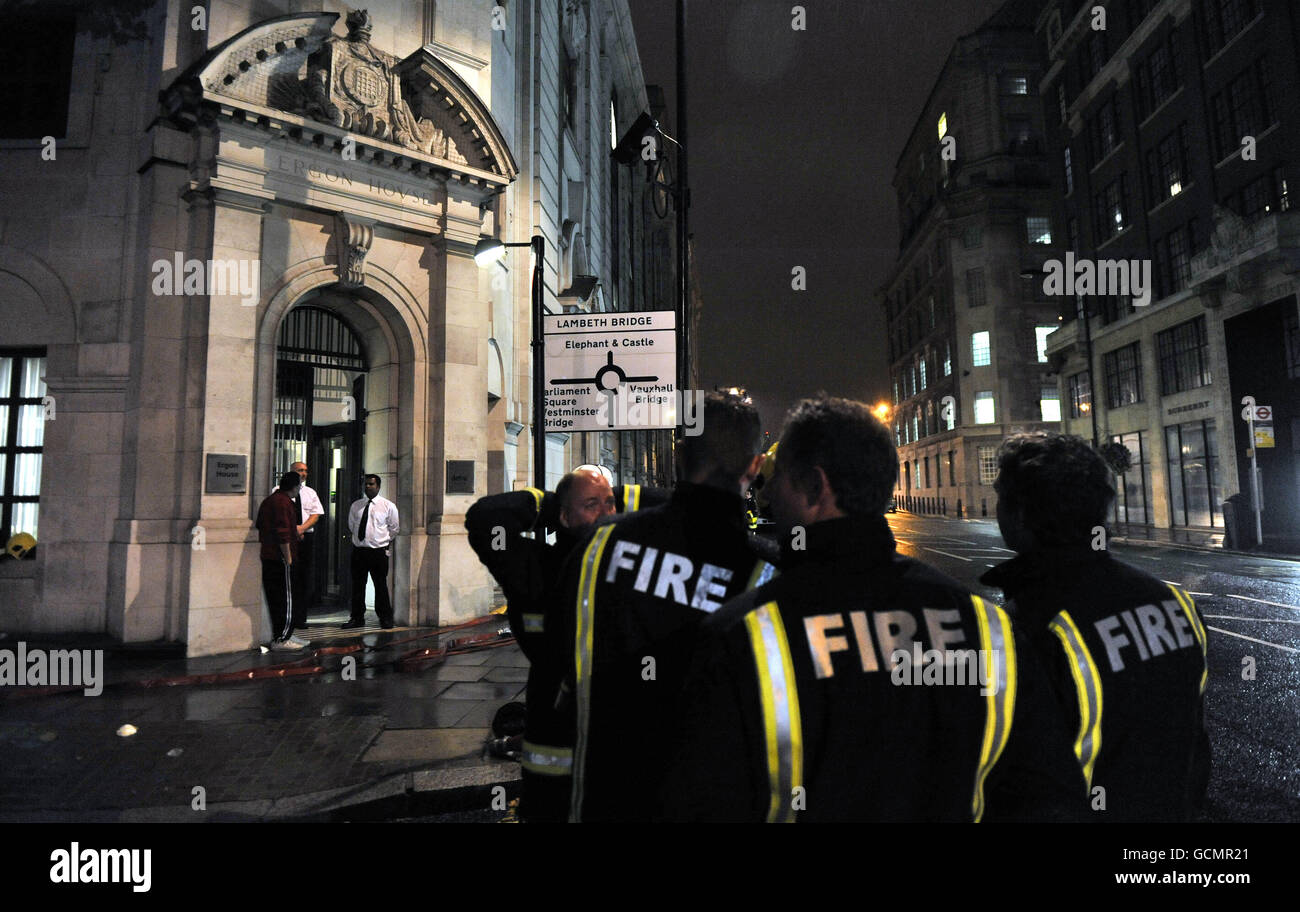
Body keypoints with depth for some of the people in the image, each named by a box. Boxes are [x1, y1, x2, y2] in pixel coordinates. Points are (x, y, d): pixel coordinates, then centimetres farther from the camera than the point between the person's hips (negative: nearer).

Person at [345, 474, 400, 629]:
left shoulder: (388, 506, 0)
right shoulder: (355, 505, 9)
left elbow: (394, 529, 9)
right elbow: (351, 526, 21)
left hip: (379, 551, -3)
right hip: (358, 551, 3)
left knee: (381, 586, 1)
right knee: (357, 586, 7)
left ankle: (385, 618, 10)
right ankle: (357, 618, 17)